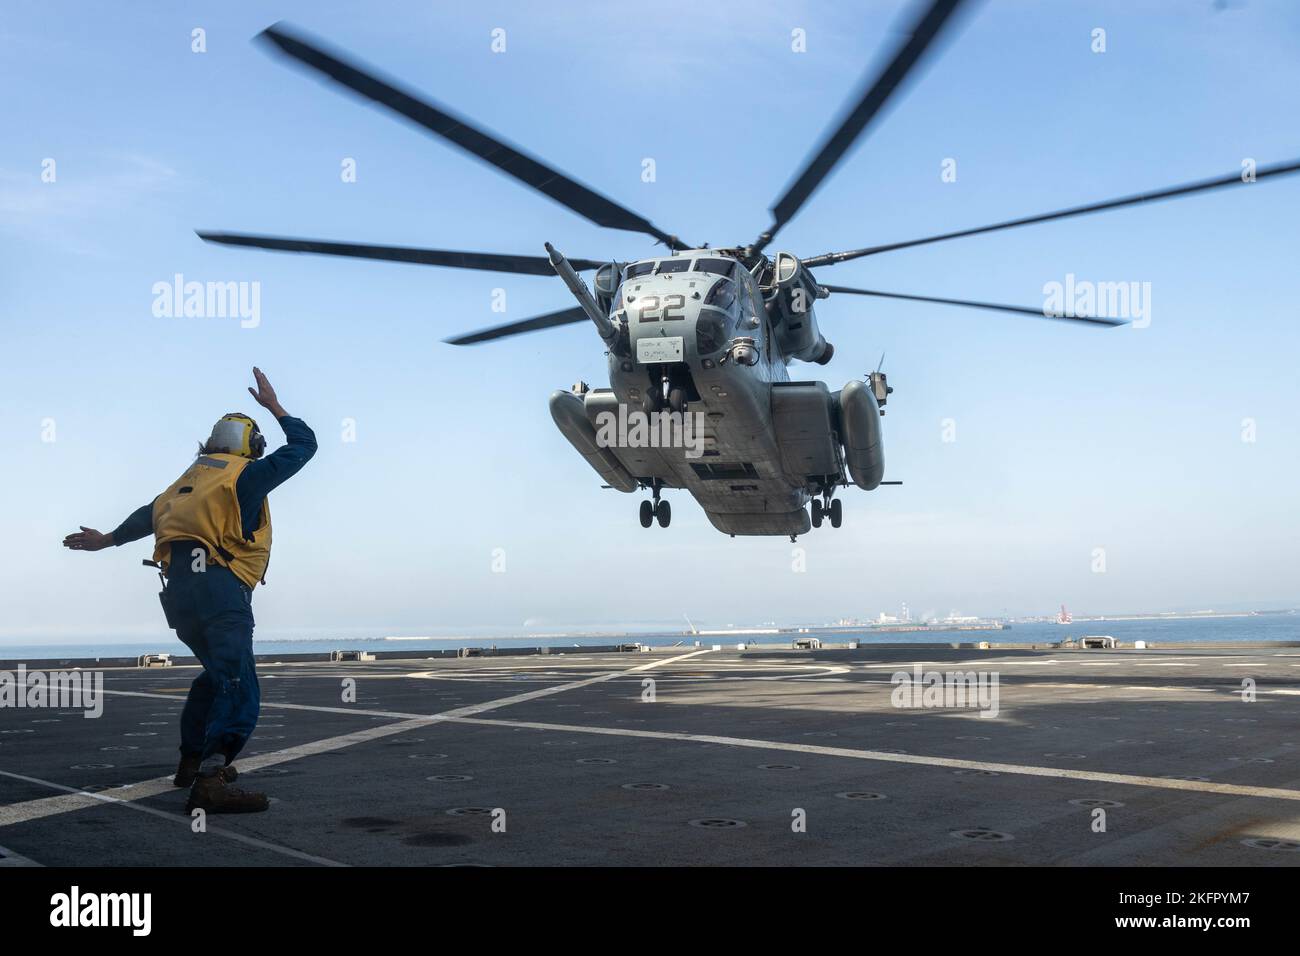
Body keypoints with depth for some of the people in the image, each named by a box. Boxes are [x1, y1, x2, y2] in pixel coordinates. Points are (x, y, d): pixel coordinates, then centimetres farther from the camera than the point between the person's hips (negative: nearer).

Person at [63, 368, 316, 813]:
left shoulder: (191, 476, 24)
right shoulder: (247, 474, 4)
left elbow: (150, 513, 35)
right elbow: (304, 444, 10)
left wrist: (108, 539, 50)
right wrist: (274, 406, 23)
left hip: (178, 591, 8)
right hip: (218, 587, -8)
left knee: (217, 672, 27)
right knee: (237, 687, -18)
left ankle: (192, 760, 31)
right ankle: (211, 780, -35)